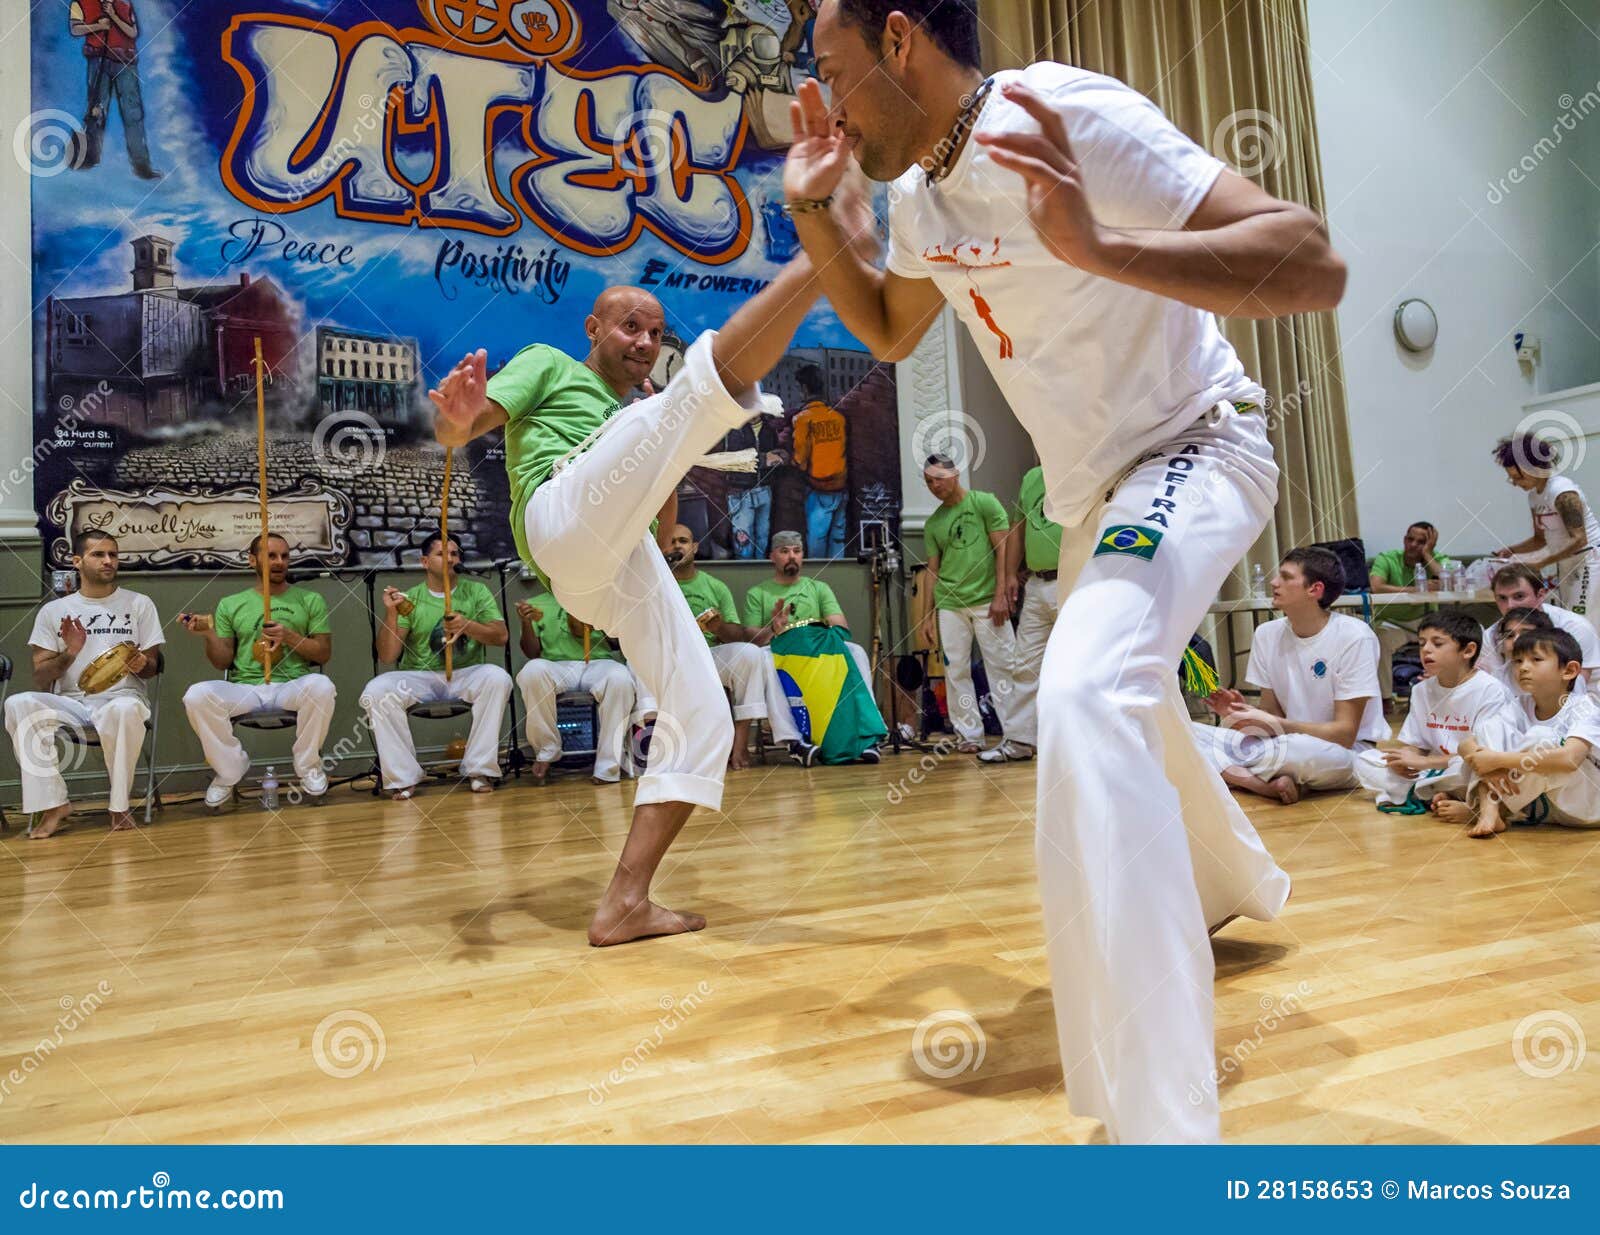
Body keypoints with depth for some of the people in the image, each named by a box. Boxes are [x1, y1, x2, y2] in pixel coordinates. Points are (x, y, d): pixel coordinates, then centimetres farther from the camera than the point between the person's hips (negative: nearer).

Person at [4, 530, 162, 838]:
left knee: (125, 709, -38)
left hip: (121, 699, -2)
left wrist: (141, 665, -15)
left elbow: (153, 666, 9)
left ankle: (120, 805, -19)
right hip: (70, 702, 2)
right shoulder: (53, 610, 10)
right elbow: (40, 679, 7)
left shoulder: (139, 604, 9)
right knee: (19, 704, -28)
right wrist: (70, 653, -12)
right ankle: (53, 803, -20)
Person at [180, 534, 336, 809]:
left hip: (293, 687, -1)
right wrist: (210, 634, -7)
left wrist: (289, 636, -9)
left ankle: (308, 765, -9)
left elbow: (324, 653, 6)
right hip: (244, 688, 1)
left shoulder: (310, 600, 12)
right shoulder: (230, 604, 15)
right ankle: (230, 770, -4)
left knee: (321, 685, -36)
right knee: (197, 695, -29)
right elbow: (223, 662, 12)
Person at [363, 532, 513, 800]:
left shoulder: (476, 591, 10)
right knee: (375, 691, -28)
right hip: (419, 677, 0)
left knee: (497, 677, -32)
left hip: (466, 675, 0)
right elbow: (387, 656, 1)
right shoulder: (409, 598, 8)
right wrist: (390, 614, -14)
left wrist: (467, 625, -19)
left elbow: (501, 637, -1)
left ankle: (480, 770, -23)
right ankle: (403, 777, -18)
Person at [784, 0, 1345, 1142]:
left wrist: (1095, 245, -42)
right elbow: (889, 331, 19)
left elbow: (1314, 268, -29)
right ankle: (1238, 887, 54)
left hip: (1196, 448, -8)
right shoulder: (920, 193, 1)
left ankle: (1161, 1120, -26)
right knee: (1119, 704, 23)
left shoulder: (1072, 116, -23)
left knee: (1089, 692, -33)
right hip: (1094, 483, 9)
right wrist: (814, 211, 4)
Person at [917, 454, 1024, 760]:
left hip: (987, 601, -5)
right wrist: (927, 615, 10)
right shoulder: (933, 523, 14)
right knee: (955, 671, 5)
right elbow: (932, 570, 15)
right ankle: (969, 736, 14)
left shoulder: (985, 503, 2)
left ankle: (1016, 738, -8)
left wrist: (1000, 595, -11)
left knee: (1002, 668, -7)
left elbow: (1003, 549, -3)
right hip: (949, 604, 5)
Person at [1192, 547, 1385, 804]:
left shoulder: (1355, 637, -16)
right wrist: (1243, 712, -19)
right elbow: (1272, 713, 4)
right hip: (1288, 742, 5)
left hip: (1350, 752, -5)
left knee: (1302, 750, -41)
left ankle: (1230, 771, -13)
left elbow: (1345, 734, -17)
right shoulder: (1267, 634, 0)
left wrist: (1273, 724, -27)